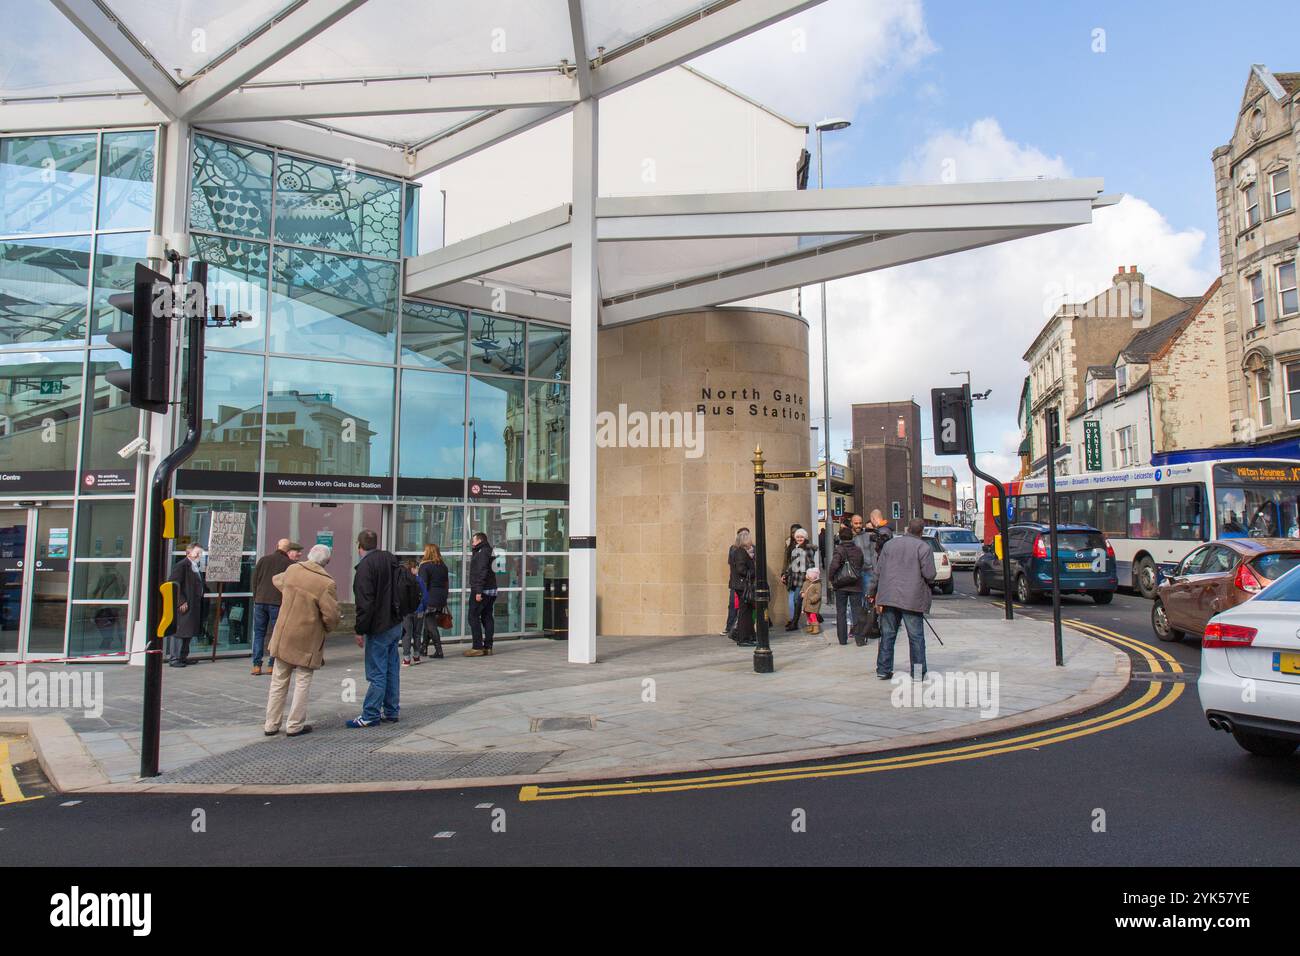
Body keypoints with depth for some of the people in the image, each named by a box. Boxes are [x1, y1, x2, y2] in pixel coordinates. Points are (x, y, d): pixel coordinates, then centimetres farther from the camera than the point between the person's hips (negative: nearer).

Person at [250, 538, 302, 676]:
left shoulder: (263, 560, 9)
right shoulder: (289, 564, -2)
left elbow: (254, 580, 11)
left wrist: (256, 599, 18)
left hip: (260, 602, 3)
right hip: (278, 603, -3)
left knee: (259, 633, 10)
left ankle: (256, 665, 7)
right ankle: (271, 665, 3)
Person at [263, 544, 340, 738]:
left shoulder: (292, 570, -1)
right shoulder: (327, 584, -20)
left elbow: (277, 580, 22)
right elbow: (331, 615, -20)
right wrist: (328, 628, 1)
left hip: (283, 638, 5)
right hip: (307, 642, -5)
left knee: (278, 682, 15)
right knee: (302, 683, 8)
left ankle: (271, 725, 21)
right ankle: (295, 726, 12)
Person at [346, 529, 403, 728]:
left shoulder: (366, 566, -15)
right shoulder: (390, 559, 10)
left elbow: (365, 603, -19)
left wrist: (360, 630, -14)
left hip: (379, 627, -8)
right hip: (396, 624, 8)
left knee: (377, 673, -3)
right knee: (392, 669, 13)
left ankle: (370, 715, 3)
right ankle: (390, 712, 20)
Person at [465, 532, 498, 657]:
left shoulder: (482, 553, -13)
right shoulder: (487, 552, 18)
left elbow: (482, 573, -21)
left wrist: (478, 591, -23)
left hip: (480, 591, -10)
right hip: (491, 591, 10)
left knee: (473, 617, -5)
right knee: (487, 618, 9)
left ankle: (478, 647, -7)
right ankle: (488, 647, 11)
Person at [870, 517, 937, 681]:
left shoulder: (889, 544, 8)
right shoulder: (924, 547, -5)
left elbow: (878, 571, 7)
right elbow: (929, 575, -11)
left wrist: (874, 592, 13)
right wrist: (929, 582, 12)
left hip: (889, 597, 4)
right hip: (912, 598, -3)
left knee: (887, 634, 10)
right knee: (916, 637, 5)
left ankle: (883, 669, 12)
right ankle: (918, 672, 6)